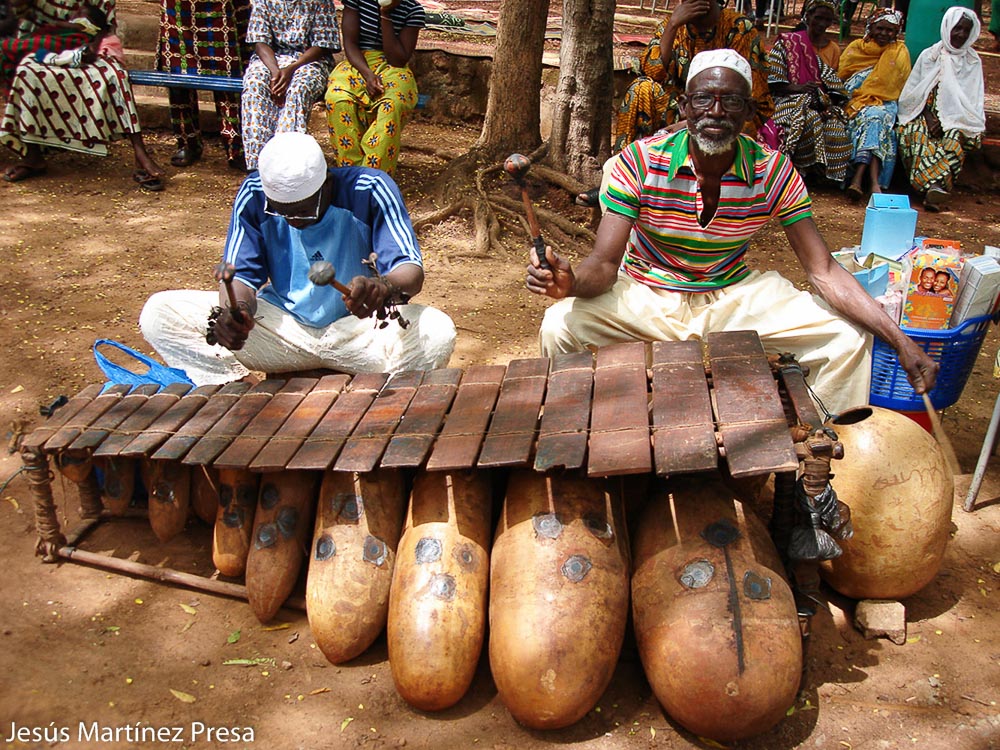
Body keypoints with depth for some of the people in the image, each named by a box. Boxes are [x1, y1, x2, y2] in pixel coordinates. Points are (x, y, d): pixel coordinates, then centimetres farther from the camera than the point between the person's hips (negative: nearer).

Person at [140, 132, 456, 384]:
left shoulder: (370, 191, -17)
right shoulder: (254, 195, -10)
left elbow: (411, 270, -24)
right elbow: (240, 274, -10)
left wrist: (386, 287, -51)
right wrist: (233, 311, -36)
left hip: (358, 331, -2)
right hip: (283, 328, 3)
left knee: (438, 332, -35)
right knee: (159, 313, -15)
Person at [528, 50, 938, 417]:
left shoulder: (773, 171, -11)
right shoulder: (640, 162, -17)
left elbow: (823, 271, -12)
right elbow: (604, 263, -19)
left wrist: (900, 340, -24)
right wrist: (571, 281, -45)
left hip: (735, 297, 2)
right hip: (646, 298, -1)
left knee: (849, 337, -16)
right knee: (560, 326, -30)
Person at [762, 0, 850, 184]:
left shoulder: (833, 50, 19)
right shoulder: (787, 42, 7)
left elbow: (836, 90, 14)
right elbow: (773, 82, -2)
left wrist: (824, 99, -9)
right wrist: (798, 88, -17)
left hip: (822, 102, 4)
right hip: (790, 99, -3)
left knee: (836, 127, -29)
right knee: (809, 120, -37)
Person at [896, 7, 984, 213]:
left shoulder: (973, 62, 13)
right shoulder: (929, 55, 13)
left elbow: (972, 101, 4)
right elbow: (914, 92, 6)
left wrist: (946, 121, -14)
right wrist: (928, 116, -13)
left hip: (958, 119, 0)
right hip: (925, 115, 0)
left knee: (955, 137, -34)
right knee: (919, 133, -34)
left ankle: (932, 188, -51)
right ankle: (935, 186, -52)